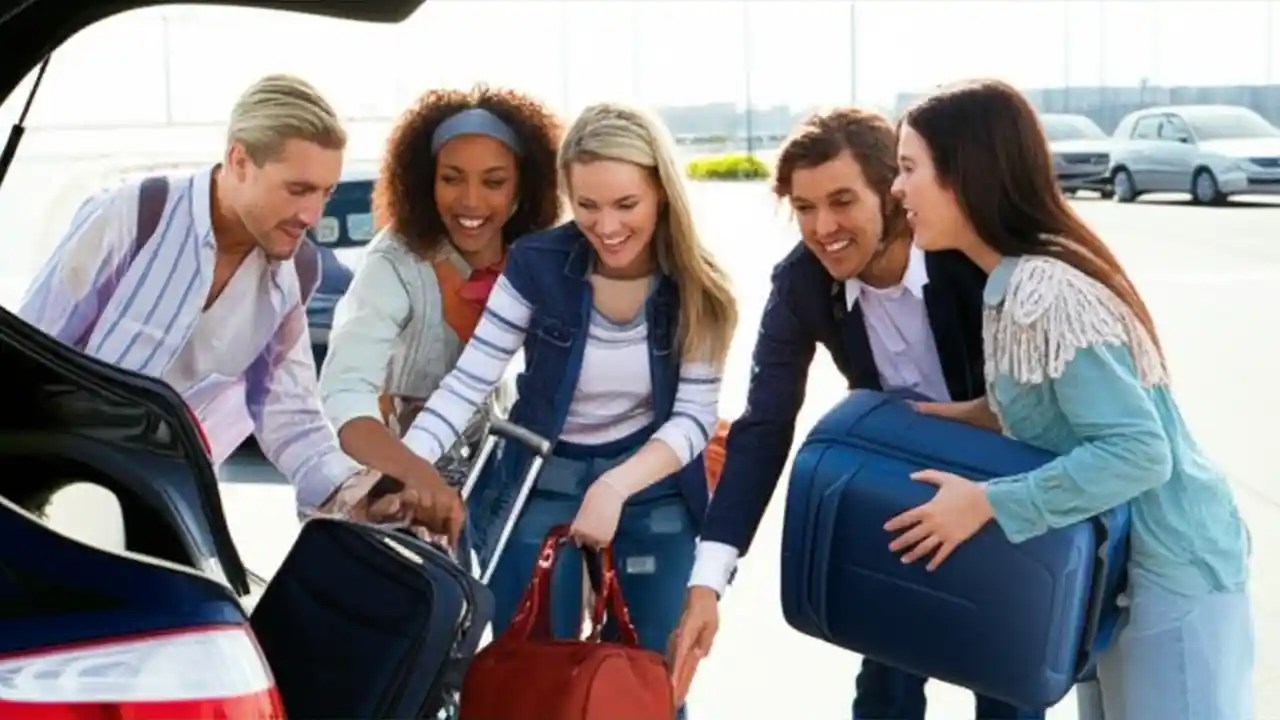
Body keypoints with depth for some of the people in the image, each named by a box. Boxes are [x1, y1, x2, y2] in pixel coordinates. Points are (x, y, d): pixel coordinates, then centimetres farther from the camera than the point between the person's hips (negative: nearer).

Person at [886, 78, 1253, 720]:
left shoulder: (1043, 293, -25)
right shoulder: (1019, 280, 4)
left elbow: (1138, 451, -28)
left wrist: (986, 503, -25)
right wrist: (961, 416, 4)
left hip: (1167, 571, -9)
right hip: (1122, 563, 9)